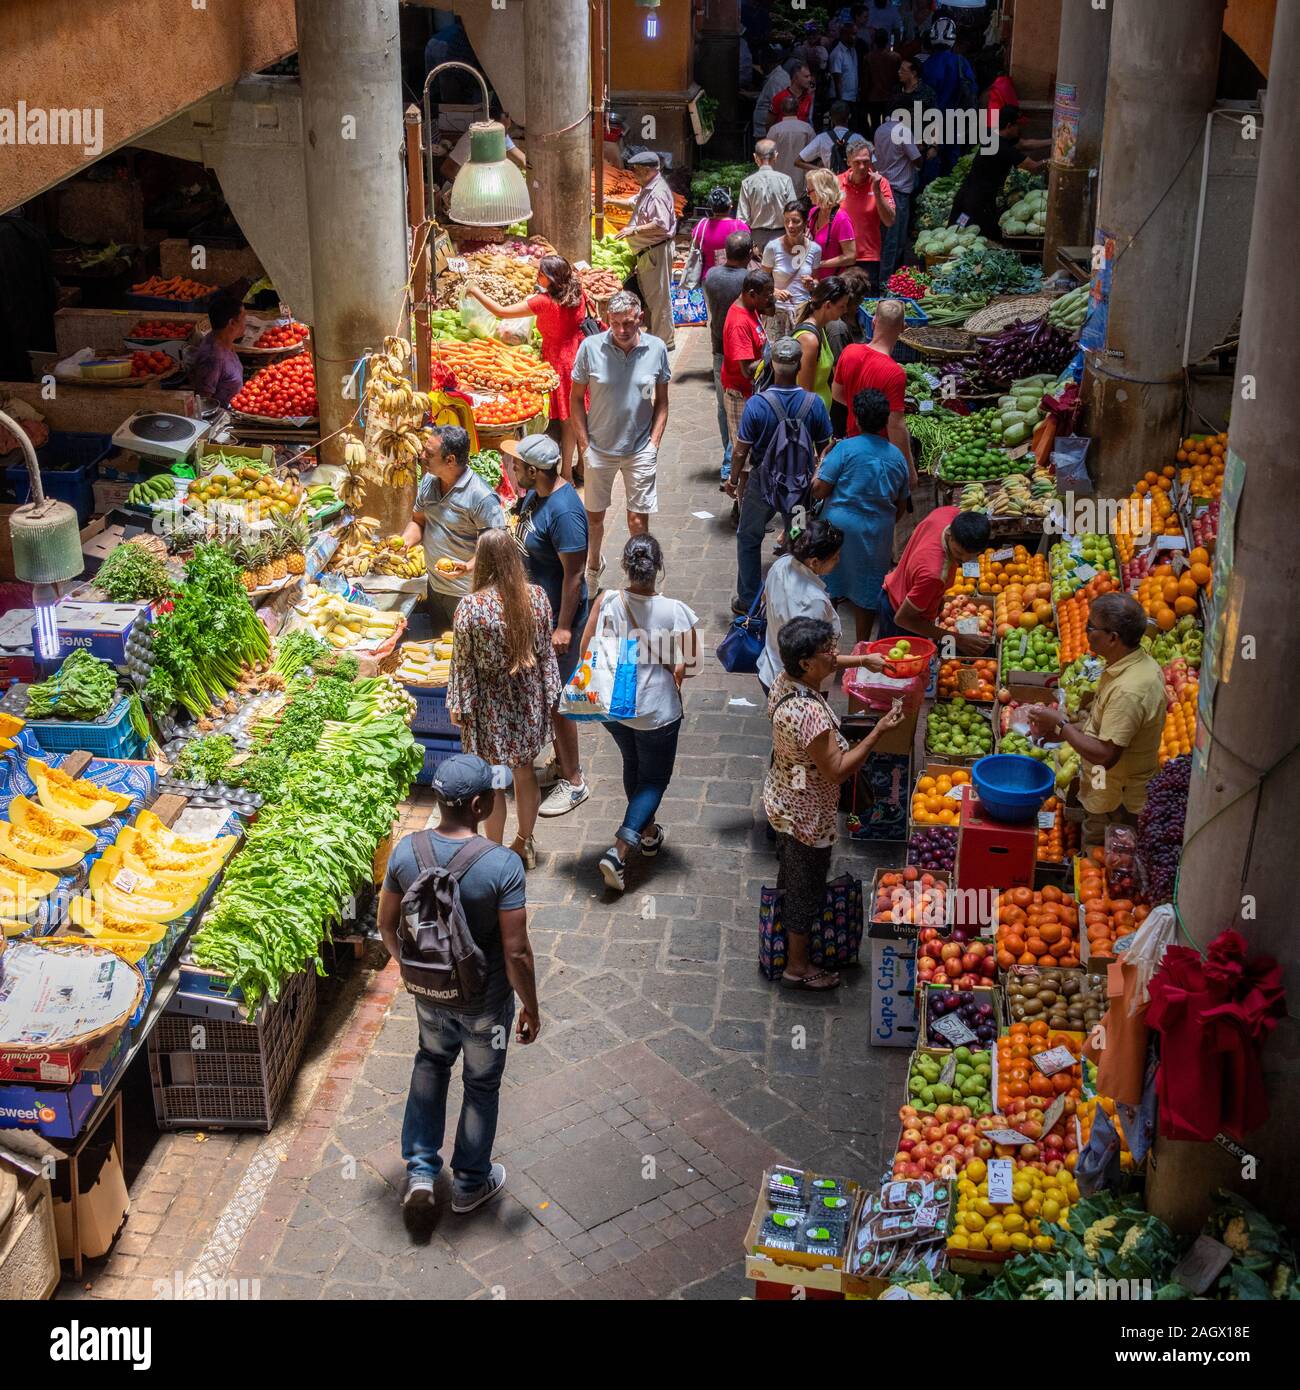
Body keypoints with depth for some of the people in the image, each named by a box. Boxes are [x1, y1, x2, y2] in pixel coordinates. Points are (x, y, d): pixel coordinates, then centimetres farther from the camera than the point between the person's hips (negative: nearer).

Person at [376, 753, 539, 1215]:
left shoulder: (407, 851, -16)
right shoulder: (502, 865, -29)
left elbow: (386, 924, -3)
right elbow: (516, 952, -24)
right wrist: (530, 1009, -8)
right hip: (485, 1000, -3)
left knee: (432, 1060, 32)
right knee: (481, 1085, 21)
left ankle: (420, 1169, 32)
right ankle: (470, 1183, 39)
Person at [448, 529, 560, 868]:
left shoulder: (470, 606, -21)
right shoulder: (536, 596, -11)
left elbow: (464, 662, -13)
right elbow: (546, 652, -2)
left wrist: (457, 704, 0)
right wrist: (549, 694, 10)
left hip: (489, 703, -3)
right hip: (528, 698, 4)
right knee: (524, 771, 20)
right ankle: (525, 844, 35)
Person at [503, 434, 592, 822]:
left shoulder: (563, 511, -29)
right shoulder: (534, 492, 0)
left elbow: (574, 575, -26)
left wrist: (563, 628, -23)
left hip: (557, 616, -10)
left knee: (555, 700, 1)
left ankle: (573, 782, 16)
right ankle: (561, 761, 37)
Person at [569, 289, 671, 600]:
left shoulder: (656, 349, -8)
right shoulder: (590, 347, -11)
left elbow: (661, 401, 3)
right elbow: (577, 398, -1)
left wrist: (653, 443, -4)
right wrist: (584, 444, -6)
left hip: (640, 450, 0)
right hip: (599, 449, 1)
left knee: (638, 521, 3)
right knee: (594, 516, 15)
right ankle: (593, 567, 42)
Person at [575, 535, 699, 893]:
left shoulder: (607, 602, -16)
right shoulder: (674, 612, -22)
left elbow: (586, 652, -8)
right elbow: (691, 665, -16)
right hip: (656, 711, -4)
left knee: (633, 766, 29)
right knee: (654, 779, 15)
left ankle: (648, 832, 50)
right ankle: (619, 852, 0)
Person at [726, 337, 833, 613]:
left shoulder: (756, 404, -21)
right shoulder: (814, 403, -15)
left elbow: (741, 451, -13)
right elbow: (824, 449, -3)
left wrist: (733, 480, 4)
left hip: (763, 482, -2)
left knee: (749, 538, 17)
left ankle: (748, 601, 22)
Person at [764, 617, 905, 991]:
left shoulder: (784, 681, -12)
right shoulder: (811, 713, -39)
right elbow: (838, 771, -31)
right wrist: (879, 730, -31)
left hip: (782, 801, 8)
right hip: (807, 816, -8)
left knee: (790, 876, 31)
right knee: (807, 890, 14)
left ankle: (787, 930, 55)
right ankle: (797, 968, 33)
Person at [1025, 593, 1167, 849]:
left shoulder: (1128, 690, -32)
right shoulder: (1140, 663, 0)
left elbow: (1105, 755, -30)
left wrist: (1060, 725, -19)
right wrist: (1061, 729, 3)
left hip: (1112, 802, -9)